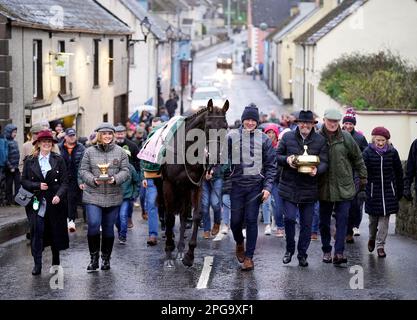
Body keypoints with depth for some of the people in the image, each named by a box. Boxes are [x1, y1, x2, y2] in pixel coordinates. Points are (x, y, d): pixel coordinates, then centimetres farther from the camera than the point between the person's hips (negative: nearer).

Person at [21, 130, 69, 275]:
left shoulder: (59, 160, 3)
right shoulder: (30, 161, 5)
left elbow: (65, 181, 0)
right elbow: (24, 181, 5)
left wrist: (59, 195, -16)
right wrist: (37, 186, -11)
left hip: (55, 203, 0)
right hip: (37, 202, 0)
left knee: (56, 231, 7)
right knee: (37, 232, -7)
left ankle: (56, 262, 23)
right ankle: (37, 264, -1)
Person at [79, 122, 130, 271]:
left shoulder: (120, 152, 6)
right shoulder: (89, 152, 3)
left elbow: (125, 171, 3)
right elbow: (83, 171, 2)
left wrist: (115, 179, -17)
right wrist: (93, 180, -16)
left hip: (113, 197, 2)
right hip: (93, 196, -2)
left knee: (108, 227, 8)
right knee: (93, 224, -16)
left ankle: (106, 258, 22)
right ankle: (94, 258, -1)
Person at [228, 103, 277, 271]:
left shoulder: (264, 139, 0)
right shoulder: (232, 136, 0)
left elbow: (271, 165, 2)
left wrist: (268, 187, -7)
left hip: (255, 185, 0)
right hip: (236, 184, 1)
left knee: (251, 220, -3)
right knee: (236, 220, 5)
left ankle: (249, 257, 5)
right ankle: (239, 243, 36)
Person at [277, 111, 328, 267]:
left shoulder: (320, 140, 1)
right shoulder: (288, 137, 3)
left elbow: (324, 162, -1)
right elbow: (277, 156, 8)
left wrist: (316, 170, -23)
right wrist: (287, 160, -13)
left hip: (309, 188, 1)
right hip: (289, 186, 0)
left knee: (306, 223, 6)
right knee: (289, 218, -10)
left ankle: (302, 254, 20)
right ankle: (289, 249, 12)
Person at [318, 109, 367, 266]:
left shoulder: (346, 138, -2)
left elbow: (358, 160, 5)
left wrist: (363, 181, 6)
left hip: (344, 187, -1)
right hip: (324, 187, 1)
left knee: (342, 220, -5)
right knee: (324, 222, 10)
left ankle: (339, 253, -6)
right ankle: (326, 251, 23)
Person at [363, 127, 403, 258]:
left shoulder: (392, 152, -1)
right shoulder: (368, 152, -6)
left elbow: (399, 173, 7)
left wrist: (400, 190, 9)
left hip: (388, 191, 1)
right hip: (373, 191, -1)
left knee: (384, 218, 0)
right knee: (373, 217, 9)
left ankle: (380, 245, 6)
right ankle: (372, 238, 36)